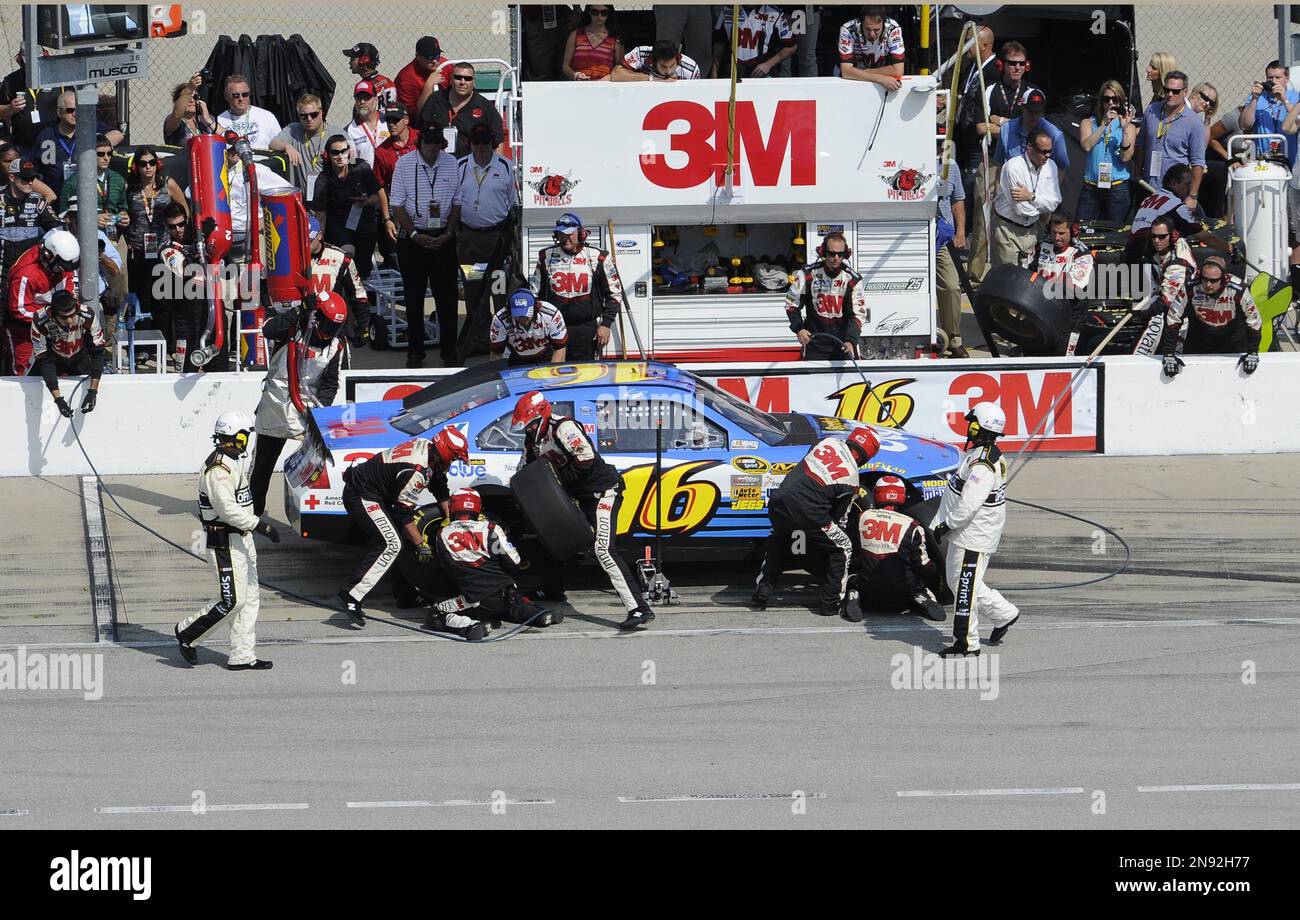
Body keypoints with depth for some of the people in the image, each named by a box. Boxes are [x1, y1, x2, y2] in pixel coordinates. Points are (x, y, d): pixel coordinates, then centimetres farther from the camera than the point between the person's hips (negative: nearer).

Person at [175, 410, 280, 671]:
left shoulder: (234, 462, 12)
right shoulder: (218, 469, -22)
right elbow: (228, 510, -27)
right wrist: (260, 526, -25)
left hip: (241, 539, 10)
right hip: (225, 544, -10)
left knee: (250, 598, 10)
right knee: (233, 601, -9)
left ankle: (243, 656, 14)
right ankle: (187, 633, 8)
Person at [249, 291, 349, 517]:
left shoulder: (336, 346, 0)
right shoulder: (294, 326, -11)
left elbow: (330, 383, 2)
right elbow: (269, 330, -31)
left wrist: (321, 408, -13)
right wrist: (299, 313, -34)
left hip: (309, 405, 2)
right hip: (277, 403, -2)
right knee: (262, 463, 7)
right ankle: (254, 512, 20)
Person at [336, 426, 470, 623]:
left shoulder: (427, 447, 1)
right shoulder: (416, 471, -27)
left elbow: (440, 486, 17)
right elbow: (404, 513, -19)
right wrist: (421, 545, -10)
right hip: (362, 497, -10)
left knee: (382, 543, 15)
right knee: (391, 545, -16)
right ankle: (351, 596, -22)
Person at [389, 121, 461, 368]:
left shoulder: (452, 164, 0)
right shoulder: (404, 164, -5)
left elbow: (458, 203, 6)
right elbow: (397, 205, -3)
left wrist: (448, 233, -5)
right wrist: (415, 235, -11)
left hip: (443, 238, 1)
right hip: (411, 238, -1)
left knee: (447, 296, 3)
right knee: (414, 297, 5)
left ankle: (449, 350, 12)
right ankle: (415, 351, 12)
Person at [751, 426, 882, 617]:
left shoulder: (828, 442, 9)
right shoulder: (851, 478, -1)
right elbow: (840, 517, 9)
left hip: (779, 502, 5)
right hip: (808, 514, -5)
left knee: (778, 542, 34)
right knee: (842, 549, 14)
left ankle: (761, 594, 31)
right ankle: (831, 604, 15)